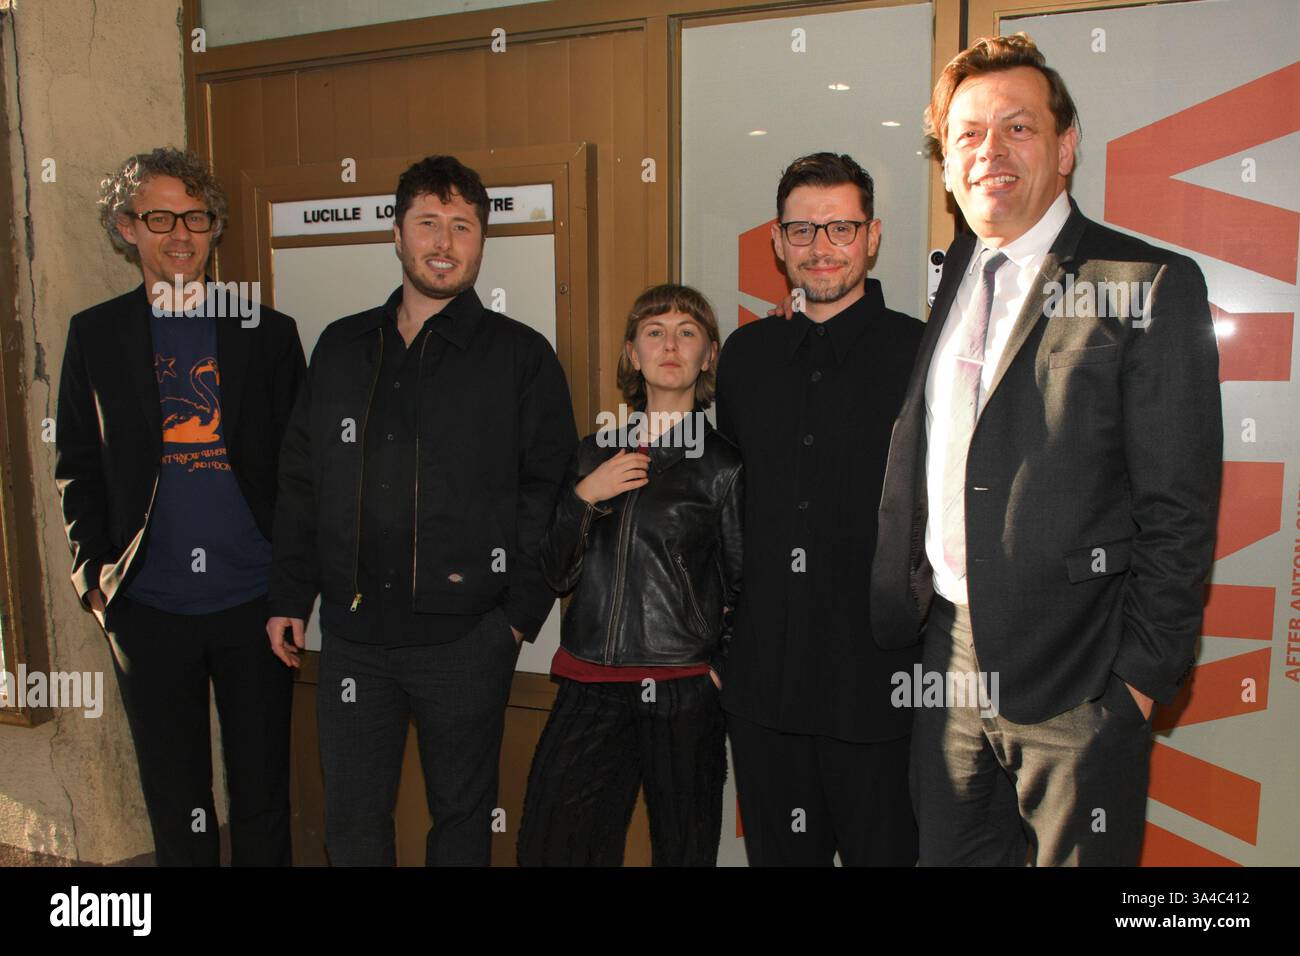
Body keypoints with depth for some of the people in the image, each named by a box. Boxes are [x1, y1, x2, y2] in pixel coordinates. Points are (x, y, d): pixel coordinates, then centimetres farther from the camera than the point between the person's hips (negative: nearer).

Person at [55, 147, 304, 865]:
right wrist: (94, 573, -2)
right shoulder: (94, 334, 5)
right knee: (174, 803, 14)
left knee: (263, 793, 11)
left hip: (254, 600, 0)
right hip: (148, 610, 1)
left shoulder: (269, 333, 3)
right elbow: (75, 466, 8)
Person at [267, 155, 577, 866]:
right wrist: (289, 597, 9)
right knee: (352, 820, 13)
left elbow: (548, 490, -4)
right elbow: (300, 481, 12)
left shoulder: (521, 355, -2)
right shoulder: (342, 347, 10)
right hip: (353, 631, 3)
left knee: (462, 813, 13)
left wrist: (521, 613, -9)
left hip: (466, 634, -3)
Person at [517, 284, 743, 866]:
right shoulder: (597, 451, 10)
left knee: (681, 850, 9)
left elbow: (747, 589, 3)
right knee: (546, 846, 7)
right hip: (588, 692, 4)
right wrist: (582, 497, -4)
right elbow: (558, 574, 10)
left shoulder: (723, 465, -2)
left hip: (680, 694, -3)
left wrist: (723, 667, -7)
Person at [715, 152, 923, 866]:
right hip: (763, 686, 4)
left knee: (884, 851, 12)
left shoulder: (923, 354, -6)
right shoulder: (745, 353, 8)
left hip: (880, 690, -4)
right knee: (778, 853, 18)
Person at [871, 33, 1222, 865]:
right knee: (948, 852, 17)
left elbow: (1179, 509, -9)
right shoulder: (937, 289, 9)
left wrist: (1144, 673, -11)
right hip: (948, 657, 5)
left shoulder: (1151, 288, -6)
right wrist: (899, 616, 6)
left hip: (1078, 675, -4)